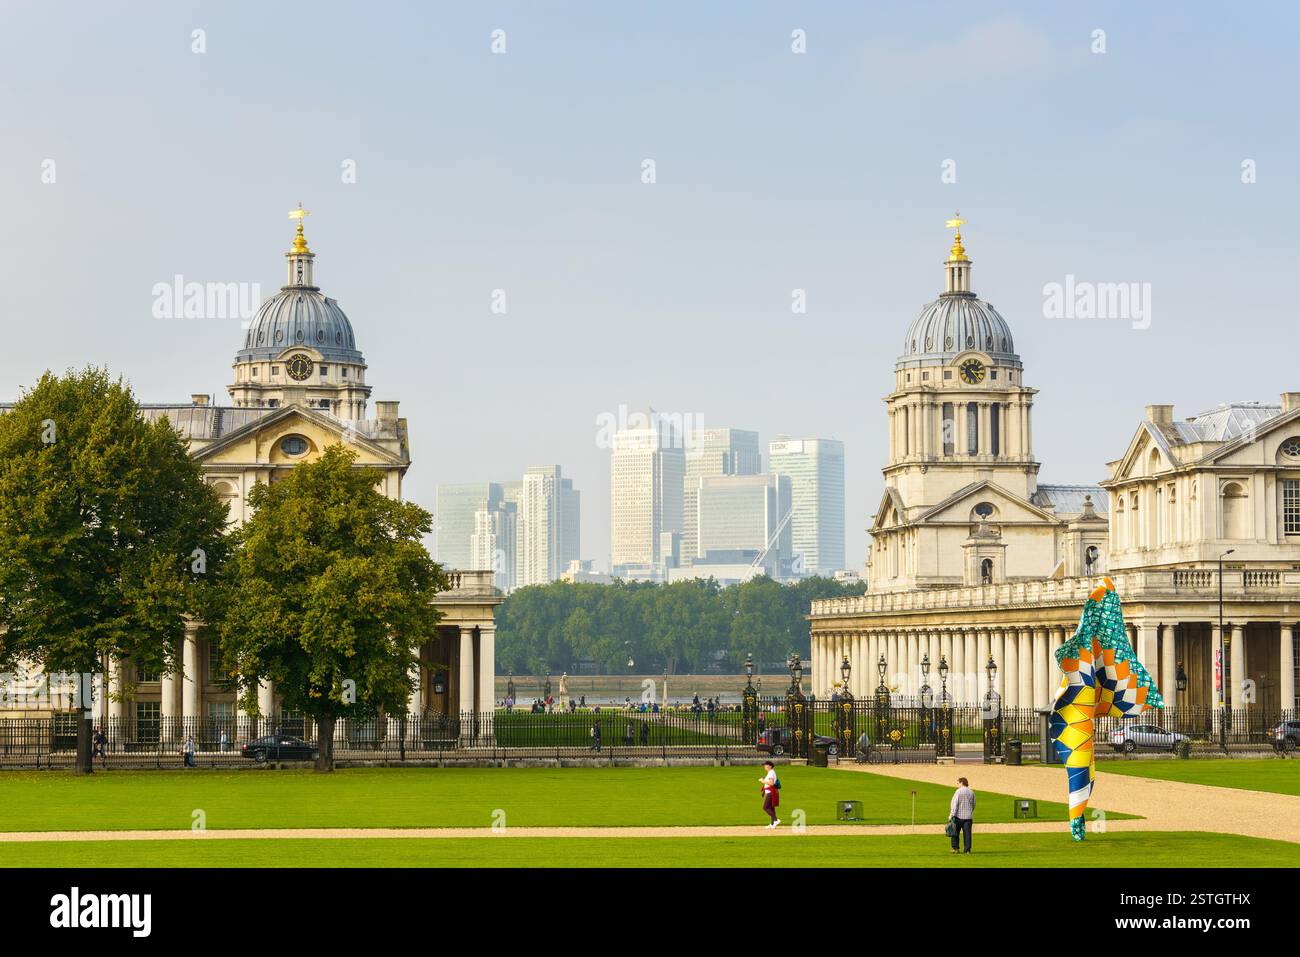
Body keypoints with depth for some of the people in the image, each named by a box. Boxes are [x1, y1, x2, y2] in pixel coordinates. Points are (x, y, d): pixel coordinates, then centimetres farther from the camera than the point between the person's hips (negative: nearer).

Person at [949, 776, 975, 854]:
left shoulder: (958, 791, -8)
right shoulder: (971, 792, 8)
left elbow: (954, 804, -13)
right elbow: (973, 805, 17)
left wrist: (952, 815, -13)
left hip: (959, 816, -4)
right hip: (968, 817, 4)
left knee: (955, 833, 9)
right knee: (967, 833, 4)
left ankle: (955, 848, 8)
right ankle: (967, 849, 1)